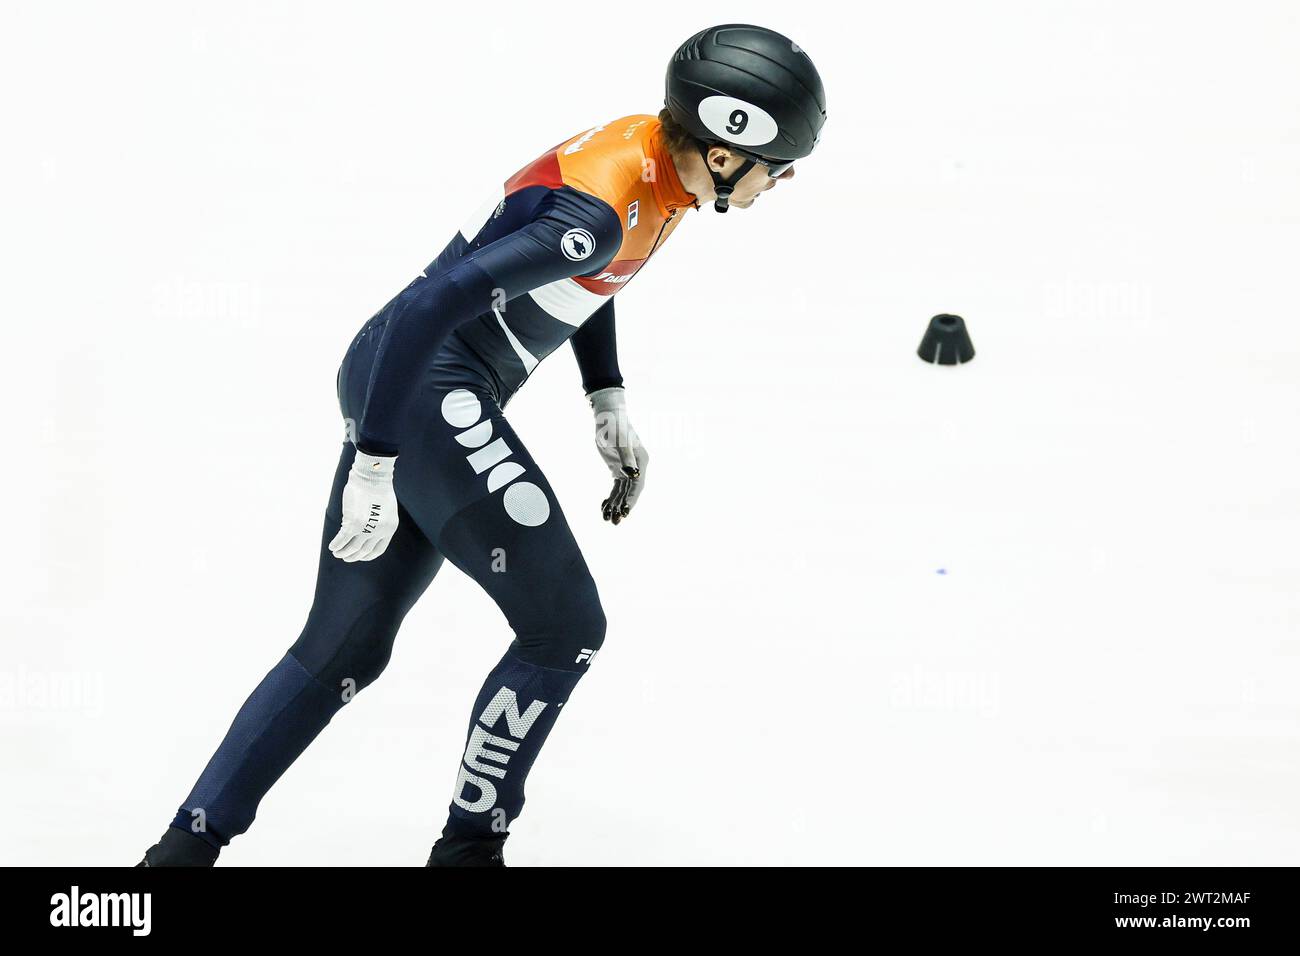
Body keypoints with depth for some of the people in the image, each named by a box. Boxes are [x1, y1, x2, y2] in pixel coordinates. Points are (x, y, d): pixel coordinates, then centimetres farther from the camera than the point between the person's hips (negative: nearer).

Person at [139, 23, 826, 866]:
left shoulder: (659, 155, 5)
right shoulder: (604, 208, -23)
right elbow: (432, 305, -27)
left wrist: (610, 406, 18)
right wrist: (375, 464, -24)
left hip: (410, 389, 10)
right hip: (420, 388, -10)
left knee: (345, 648, 13)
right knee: (566, 627, -4)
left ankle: (187, 845, 18)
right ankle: (470, 843, 11)